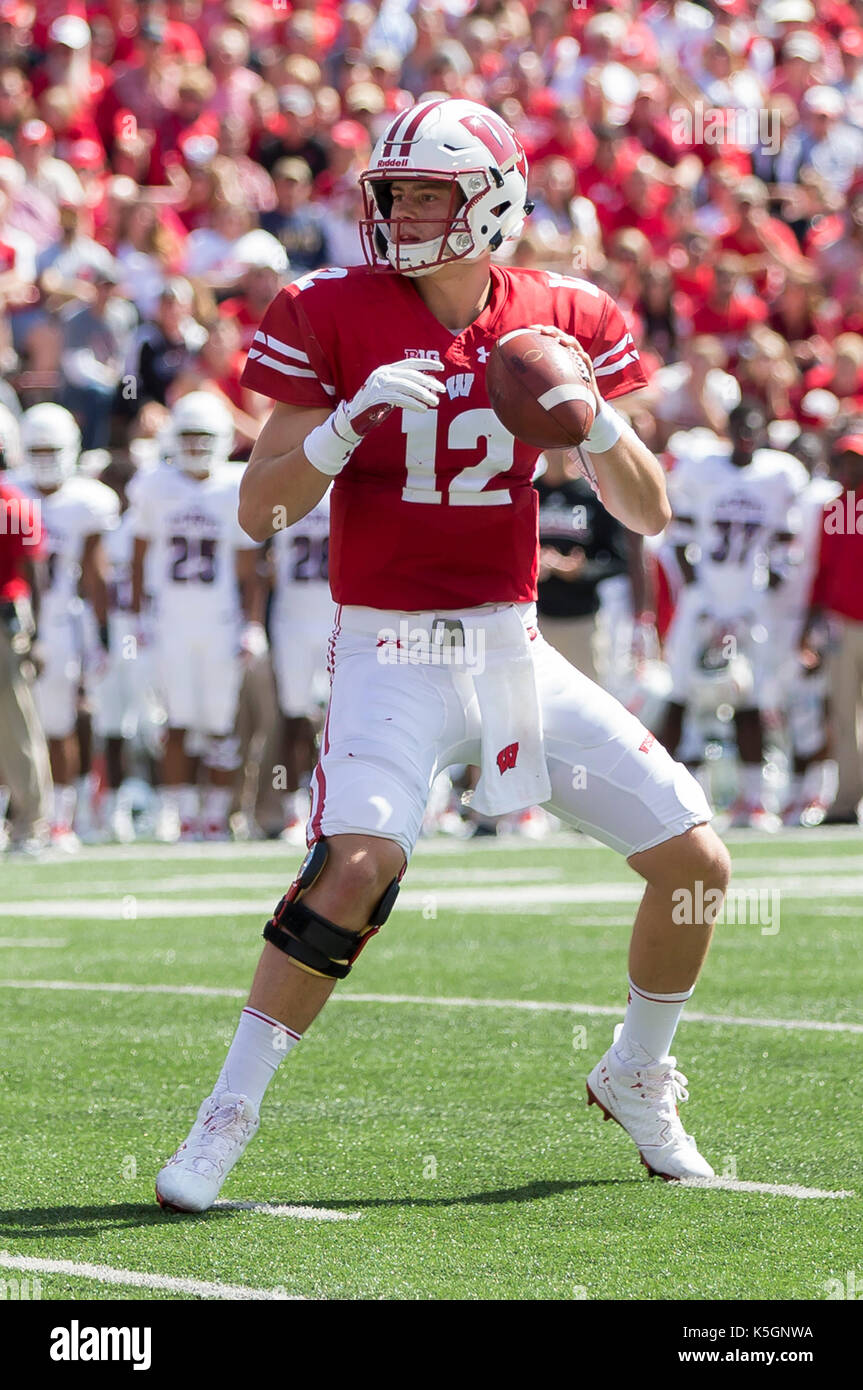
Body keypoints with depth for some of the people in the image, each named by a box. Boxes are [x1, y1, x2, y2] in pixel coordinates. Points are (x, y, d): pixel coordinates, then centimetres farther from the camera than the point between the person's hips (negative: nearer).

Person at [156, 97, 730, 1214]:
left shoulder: (561, 321, 3)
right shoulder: (336, 316, -5)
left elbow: (648, 514, 5)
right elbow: (260, 512, -7)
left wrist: (594, 422, -14)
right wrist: (349, 422, -23)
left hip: (513, 649, 4)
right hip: (389, 652, -4)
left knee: (695, 863, 1)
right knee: (357, 866, -28)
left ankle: (635, 1079, 27)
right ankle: (224, 1121, -19)